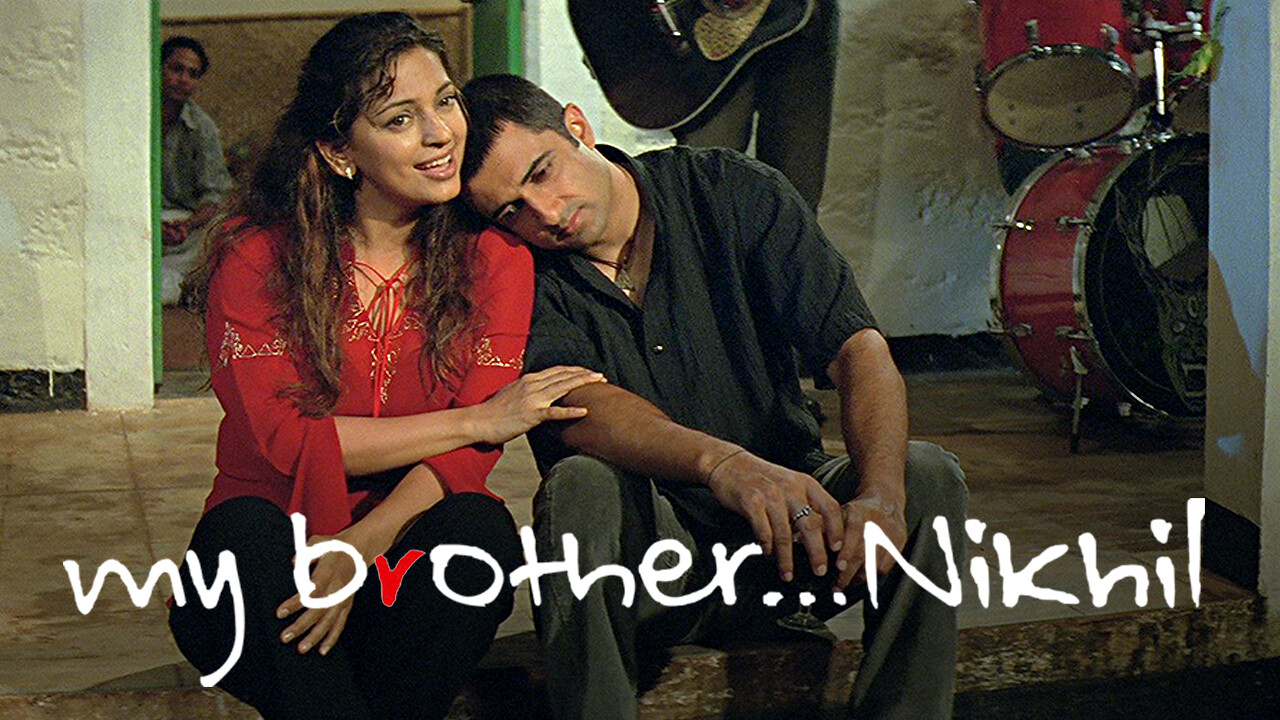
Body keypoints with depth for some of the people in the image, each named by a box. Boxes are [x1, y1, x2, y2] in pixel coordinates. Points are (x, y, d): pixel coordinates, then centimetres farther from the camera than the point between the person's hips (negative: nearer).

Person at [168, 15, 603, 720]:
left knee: (479, 526, -29)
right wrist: (475, 419, -17)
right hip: (270, 557, -1)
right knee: (244, 529, -33)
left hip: (404, 557, 2)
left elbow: (467, 456, -9)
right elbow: (284, 441, -16)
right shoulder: (255, 253, -5)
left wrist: (362, 547, -27)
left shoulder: (491, 254, 0)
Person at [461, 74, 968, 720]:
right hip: (644, 562, -2)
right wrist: (720, 462, -47)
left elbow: (857, 347, -14)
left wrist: (881, 495, -34)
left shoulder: (733, 192, -4)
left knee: (927, 475, -23)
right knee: (580, 485, -32)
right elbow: (579, 408, -27)